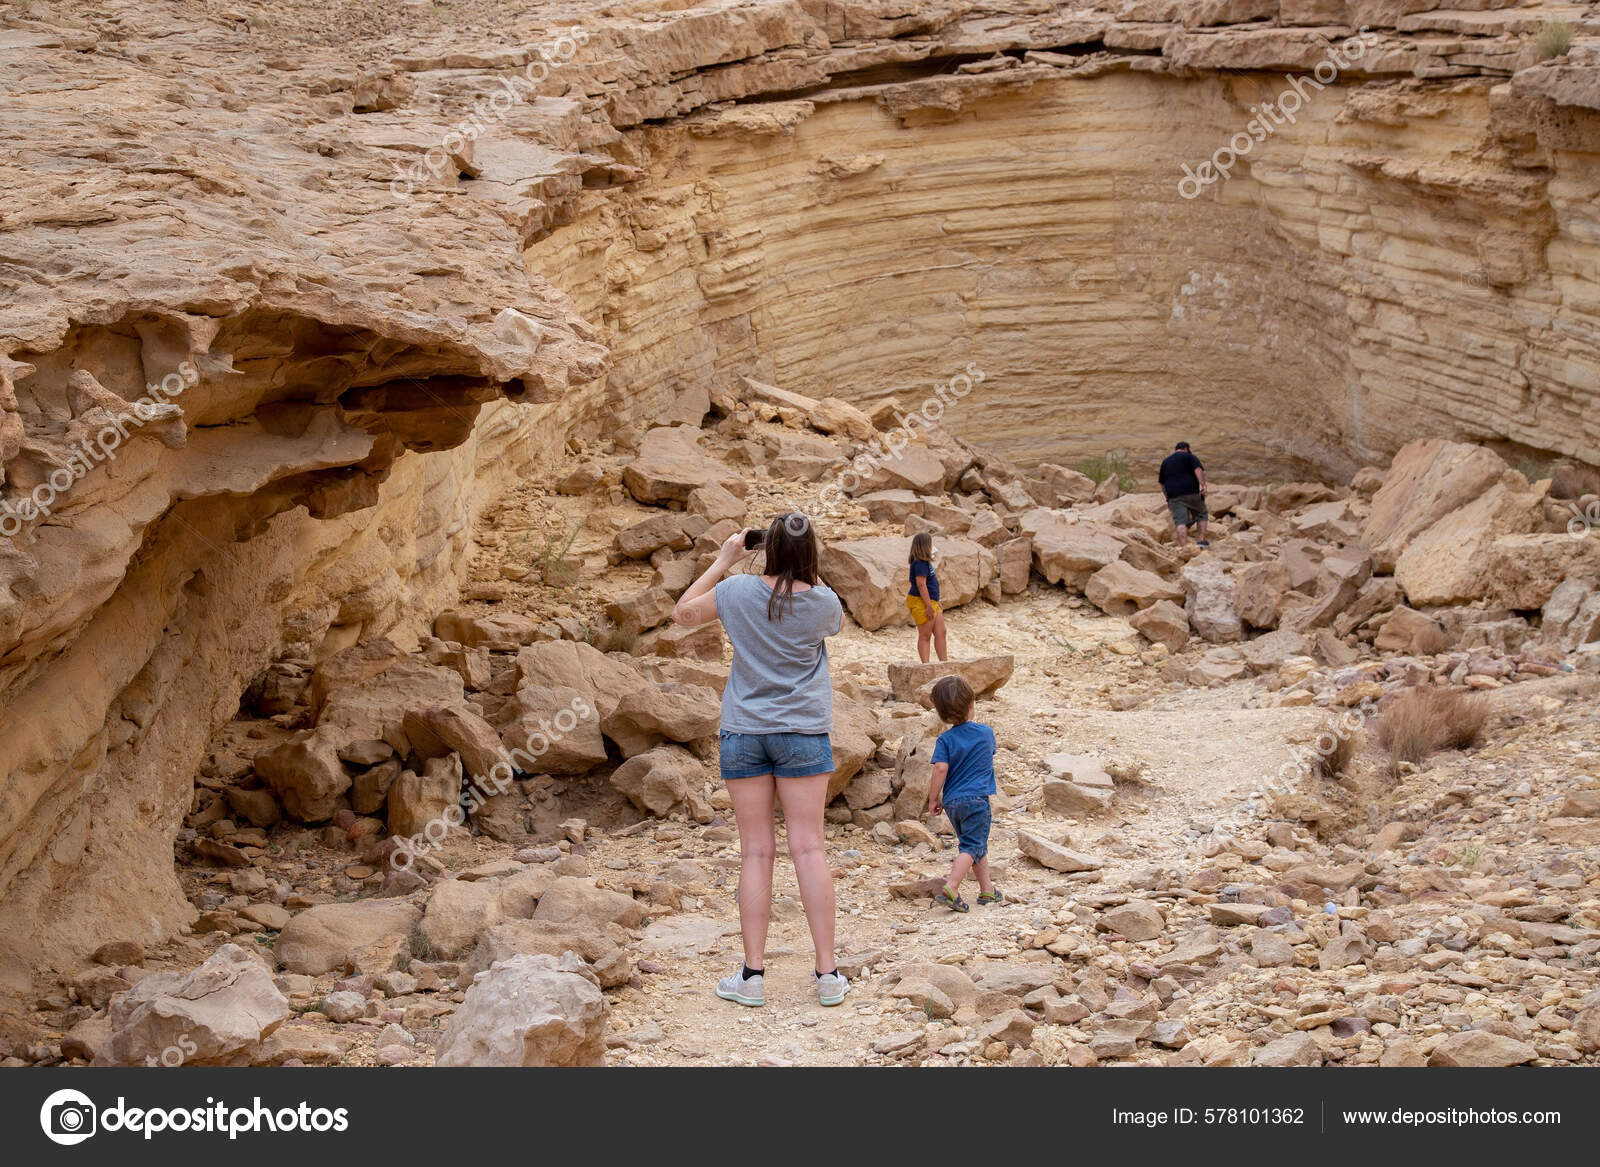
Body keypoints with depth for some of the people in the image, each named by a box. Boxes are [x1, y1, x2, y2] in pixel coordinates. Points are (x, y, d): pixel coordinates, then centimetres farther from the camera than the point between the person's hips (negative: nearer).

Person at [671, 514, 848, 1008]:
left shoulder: (739, 591, -8)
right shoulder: (822, 602, -6)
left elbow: (684, 611, 10)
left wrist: (723, 560, 11)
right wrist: (804, 571, 16)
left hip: (744, 731, 0)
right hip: (804, 732, 0)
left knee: (755, 851, 3)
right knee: (808, 848, 1)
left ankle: (753, 974, 4)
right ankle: (827, 973, 2)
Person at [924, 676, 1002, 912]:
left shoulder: (945, 740, -4)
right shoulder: (986, 733, 2)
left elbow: (941, 769, -13)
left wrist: (934, 799, -4)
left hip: (952, 802, 2)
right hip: (977, 798, -2)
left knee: (976, 844, 17)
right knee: (972, 846, -5)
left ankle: (987, 889, 22)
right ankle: (950, 888, -22)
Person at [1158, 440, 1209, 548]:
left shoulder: (1165, 461, 21)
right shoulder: (1189, 457, 7)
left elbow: (1162, 483, 22)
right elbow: (1198, 470, -11)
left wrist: (1168, 499, 26)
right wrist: (1203, 485, -18)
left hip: (1174, 496, 3)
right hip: (1192, 493, -3)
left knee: (1181, 521, -5)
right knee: (1201, 515, 15)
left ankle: (1184, 546, -19)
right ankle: (1201, 540, 4)